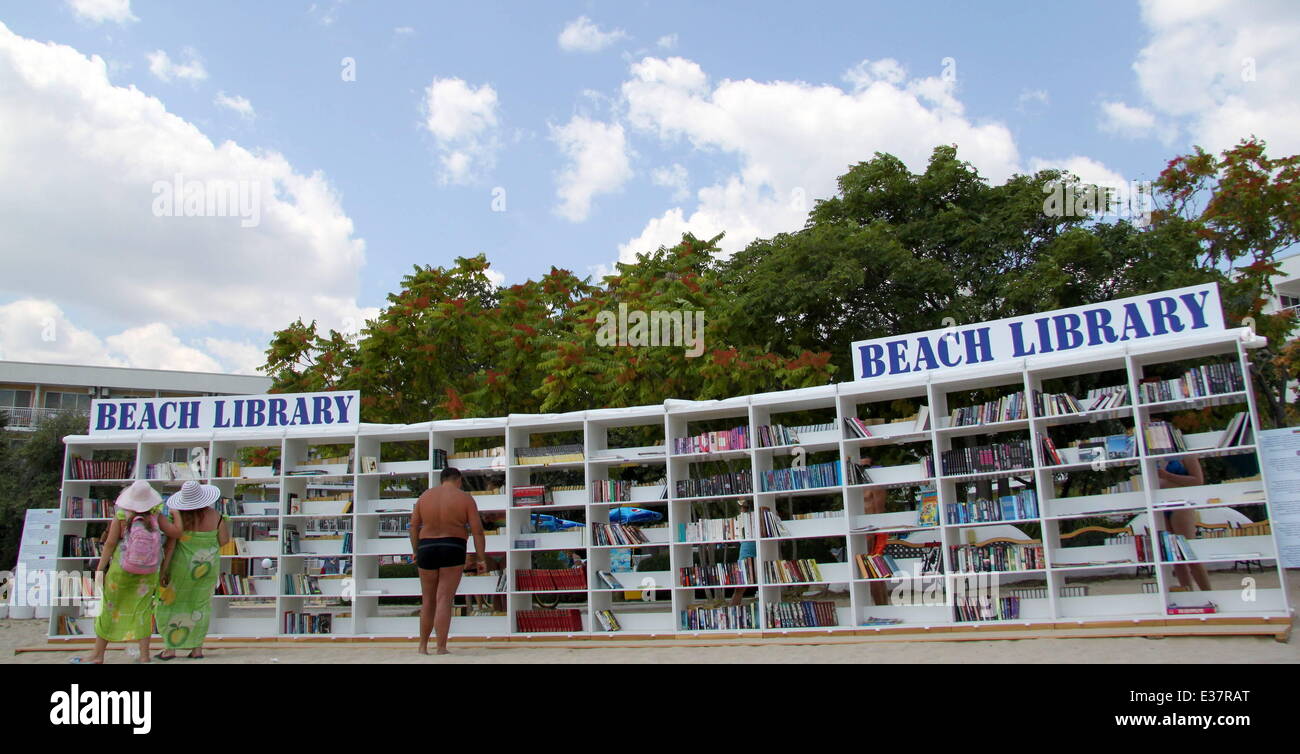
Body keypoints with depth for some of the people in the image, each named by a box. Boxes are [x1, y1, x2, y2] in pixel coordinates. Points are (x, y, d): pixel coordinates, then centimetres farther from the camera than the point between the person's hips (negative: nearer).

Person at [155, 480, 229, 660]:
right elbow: (224, 540, -2)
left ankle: (170, 648, 12)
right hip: (208, 565, 3)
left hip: (183, 565, -3)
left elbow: (171, 542, -16)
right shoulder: (215, 515, -8)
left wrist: (164, 569, -11)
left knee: (171, 603, 12)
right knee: (200, 605, 14)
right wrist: (225, 523, 15)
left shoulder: (180, 516, -15)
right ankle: (197, 648, 15)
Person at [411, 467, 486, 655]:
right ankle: (441, 649, -7)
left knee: (428, 600, 15)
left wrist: (415, 552, 17)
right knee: (444, 600, -4)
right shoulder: (465, 498, -2)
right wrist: (482, 559, -1)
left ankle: (423, 646, 19)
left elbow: (414, 526, 7)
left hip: (427, 550, 3)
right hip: (452, 551, -3)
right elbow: (477, 530, -5)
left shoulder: (425, 496, 6)